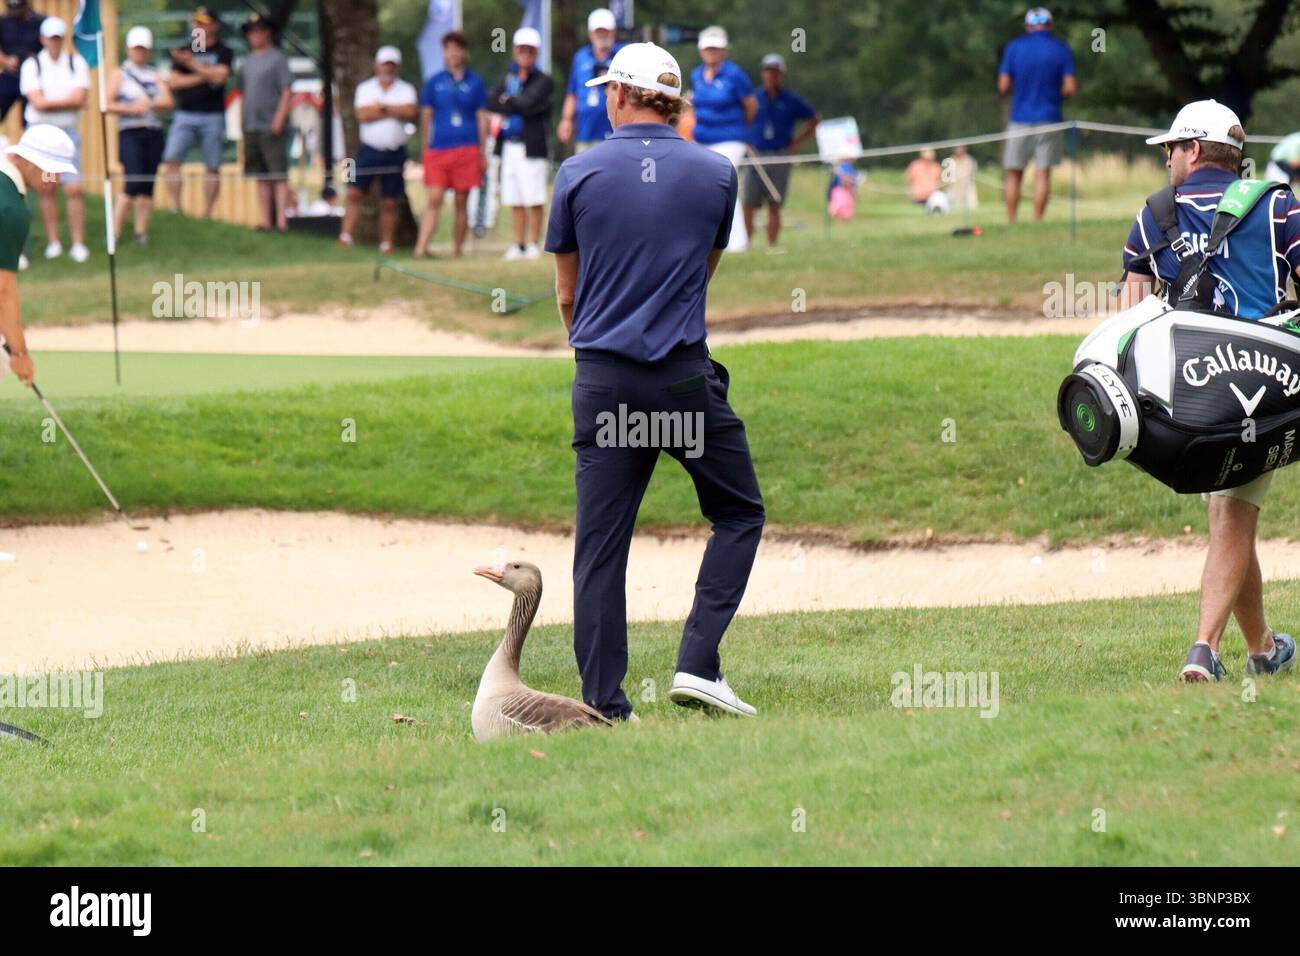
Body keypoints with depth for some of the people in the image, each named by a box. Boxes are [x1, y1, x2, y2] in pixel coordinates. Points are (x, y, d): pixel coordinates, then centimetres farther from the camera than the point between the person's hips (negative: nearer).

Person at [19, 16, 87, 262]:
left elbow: (80, 99, -7)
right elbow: (38, 103, -11)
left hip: (67, 131, 0)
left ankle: (78, 244, -7)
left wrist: (50, 103, -12)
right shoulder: (32, 65, 0)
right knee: (46, 189, 1)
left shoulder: (77, 63, 3)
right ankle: (53, 242, 7)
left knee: (73, 189, -8)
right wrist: (68, 102, -9)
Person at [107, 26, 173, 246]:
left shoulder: (154, 75, 16)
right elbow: (108, 104, -3)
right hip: (130, 133, -4)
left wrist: (149, 103, -12)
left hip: (153, 132, 4)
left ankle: (141, 232, 6)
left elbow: (167, 101, 5)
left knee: (148, 185, 2)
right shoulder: (120, 74, 6)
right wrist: (130, 108, -14)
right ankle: (115, 230, -8)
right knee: (133, 182, -16)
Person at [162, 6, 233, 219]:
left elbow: (220, 76, -11)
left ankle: (207, 213, 3)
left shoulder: (224, 52, 5)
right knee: (171, 158, -14)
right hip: (185, 115, 2)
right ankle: (175, 207, -12)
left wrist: (192, 64, -13)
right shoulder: (183, 52, 14)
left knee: (212, 167, -1)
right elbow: (174, 82, 5)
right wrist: (203, 77, -6)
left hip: (212, 116, -2)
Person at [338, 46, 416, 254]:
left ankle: (386, 245, 9)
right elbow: (363, 114, -8)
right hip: (370, 150, 0)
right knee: (355, 192, -11)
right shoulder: (365, 88, 8)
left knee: (389, 203, 4)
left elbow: (411, 111, -14)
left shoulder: (406, 90, 6)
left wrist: (382, 107, -10)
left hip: (395, 154, 0)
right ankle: (346, 236, -12)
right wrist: (395, 111, -6)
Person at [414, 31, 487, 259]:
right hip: (438, 150, 0)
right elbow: (426, 118, 12)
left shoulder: (475, 83, 8)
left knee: (461, 203, 3)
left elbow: (482, 119, 11)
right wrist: (426, 151, 8)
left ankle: (458, 249, 10)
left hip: (467, 150, 0)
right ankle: (421, 248, -17)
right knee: (434, 199, -11)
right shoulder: (434, 83, 9)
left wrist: (483, 153, 8)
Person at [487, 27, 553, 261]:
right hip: (509, 145, 5)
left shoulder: (543, 81, -1)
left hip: (532, 147, -5)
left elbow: (528, 104, -14)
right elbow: (491, 102, 4)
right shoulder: (508, 79, 17)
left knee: (534, 199, -5)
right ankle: (519, 245, 13)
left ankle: (534, 245, 0)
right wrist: (516, 106, -8)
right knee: (515, 200, 7)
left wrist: (507, 101, 1)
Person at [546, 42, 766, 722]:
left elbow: (567, 295, 10)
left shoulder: (577, 174, 2)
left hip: (601, 382, 1)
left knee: (600, 545, 3)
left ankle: (604, 706, 0)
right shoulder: (717, 174, 3)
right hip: (685, 378, -1)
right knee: (739, 514, 14)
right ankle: (697, 663, -2)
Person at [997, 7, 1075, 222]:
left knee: (1014, 176, 7)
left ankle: (1011, 222, 3)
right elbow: (1071, 87, -5)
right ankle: (1038, 222, -2)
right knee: (1042, 174, 1)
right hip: (1049, 119, 0)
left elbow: (1003, 86, -2)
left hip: (1020, 120, 0)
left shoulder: (1014, 48, -1)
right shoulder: (1061, 49, 0)